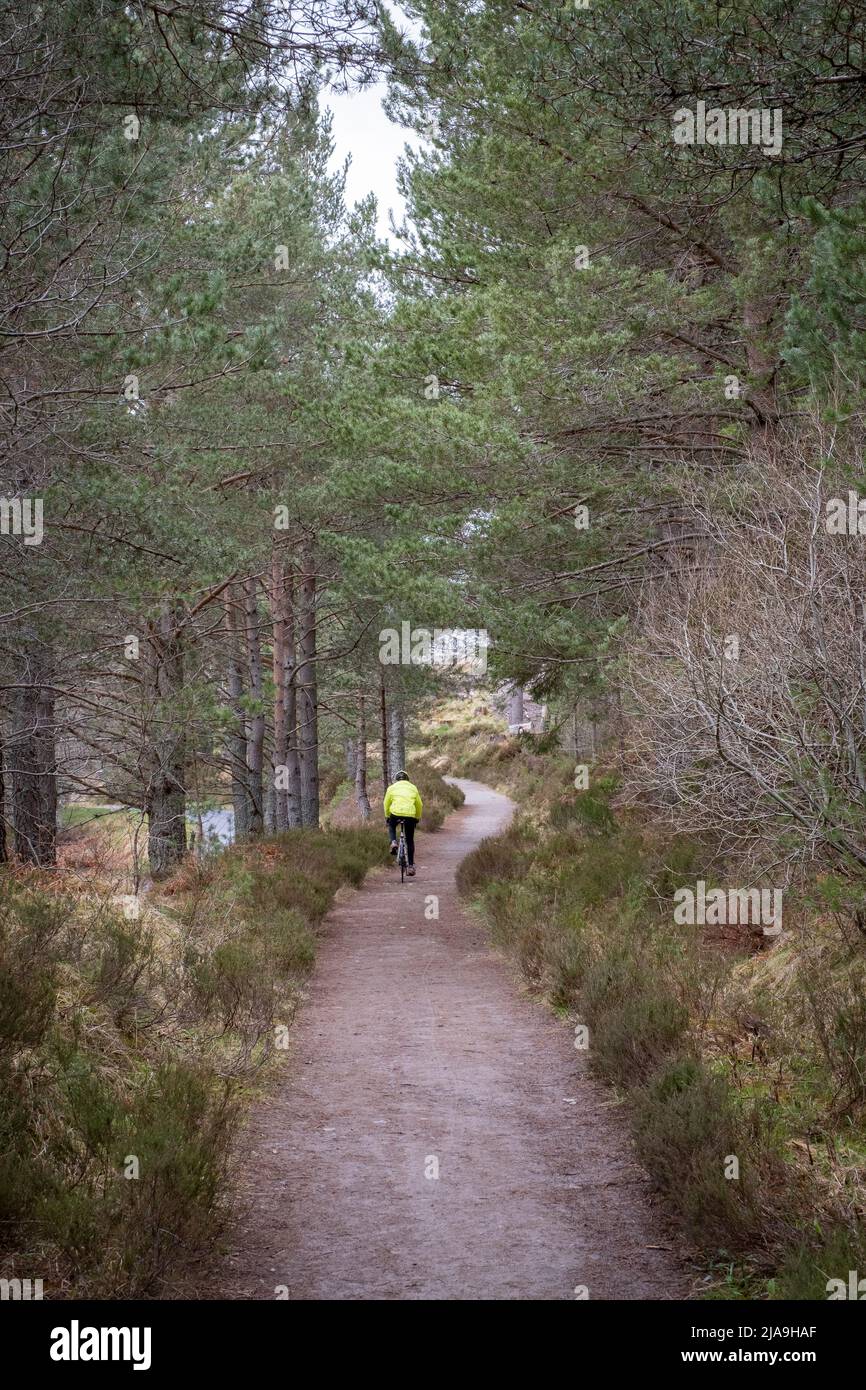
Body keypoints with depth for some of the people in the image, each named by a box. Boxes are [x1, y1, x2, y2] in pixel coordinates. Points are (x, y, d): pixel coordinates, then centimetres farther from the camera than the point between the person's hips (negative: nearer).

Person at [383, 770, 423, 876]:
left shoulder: (392, 788, 14)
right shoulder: (413, 788, 18)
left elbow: (386, 803, 16)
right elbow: (419, 805, 22)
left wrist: (387, 816, 30)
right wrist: (418, 817, 36)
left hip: (396, 813, -1)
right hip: (410, 815, 1)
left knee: (391, 826, 34)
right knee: (410, 841, 13)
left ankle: (393, 842, 8)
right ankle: (411, 866, 10)